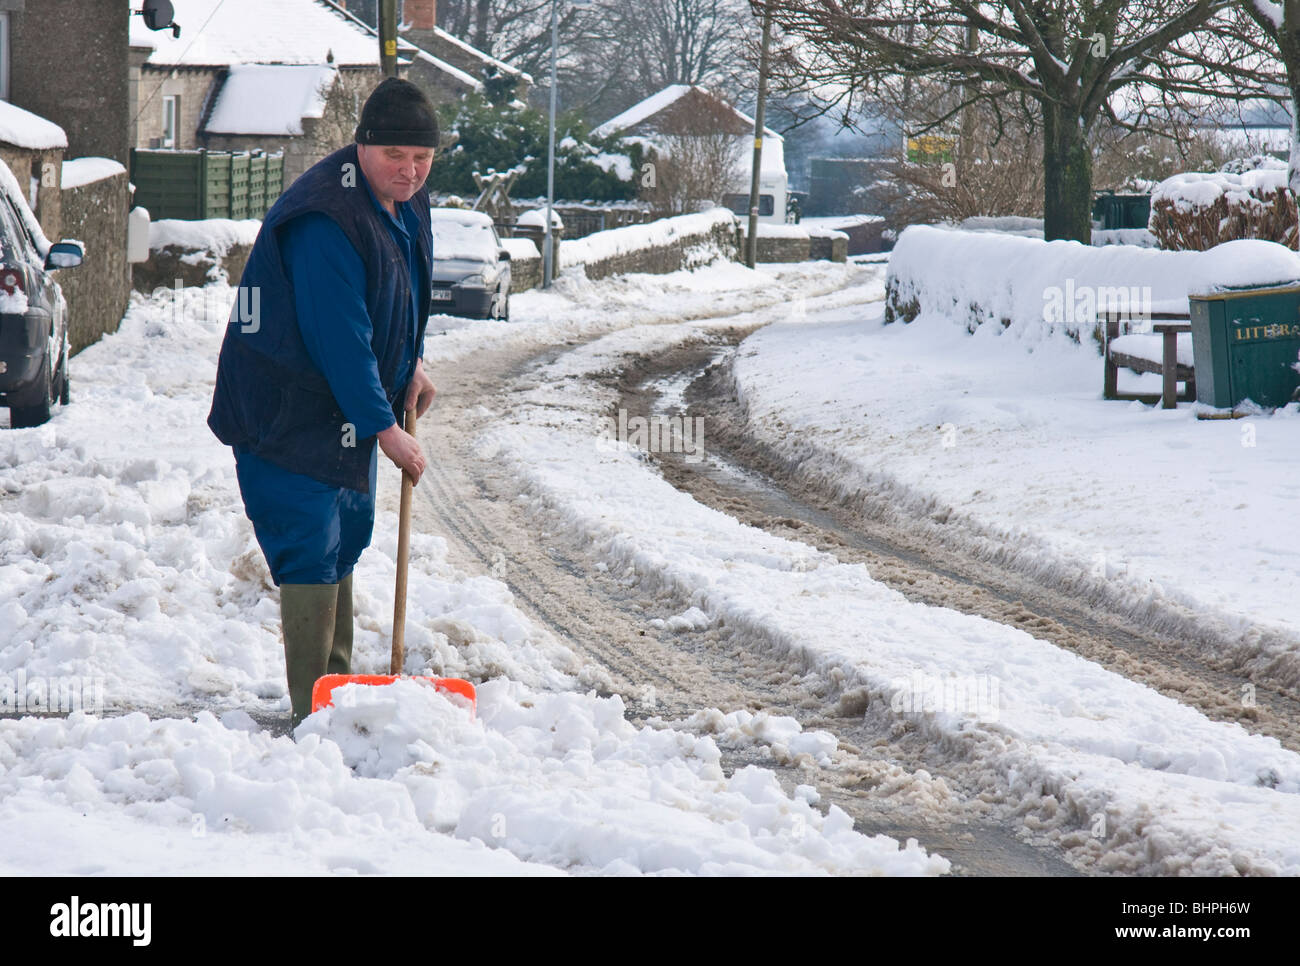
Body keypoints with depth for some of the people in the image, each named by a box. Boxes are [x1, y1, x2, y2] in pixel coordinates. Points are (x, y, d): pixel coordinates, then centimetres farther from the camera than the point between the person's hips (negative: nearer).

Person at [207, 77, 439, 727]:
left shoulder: (406, 203, 3)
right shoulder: (326, 220, -28)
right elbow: (338, 336, -29)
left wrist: (412, 365, 13)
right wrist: (386, 428, -25)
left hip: (346, 414, 10)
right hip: (288, 415, -10)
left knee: (347, 538, 18)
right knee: (312, 552, -10)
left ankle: (338, 682, 31)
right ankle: (312, 712, -8)